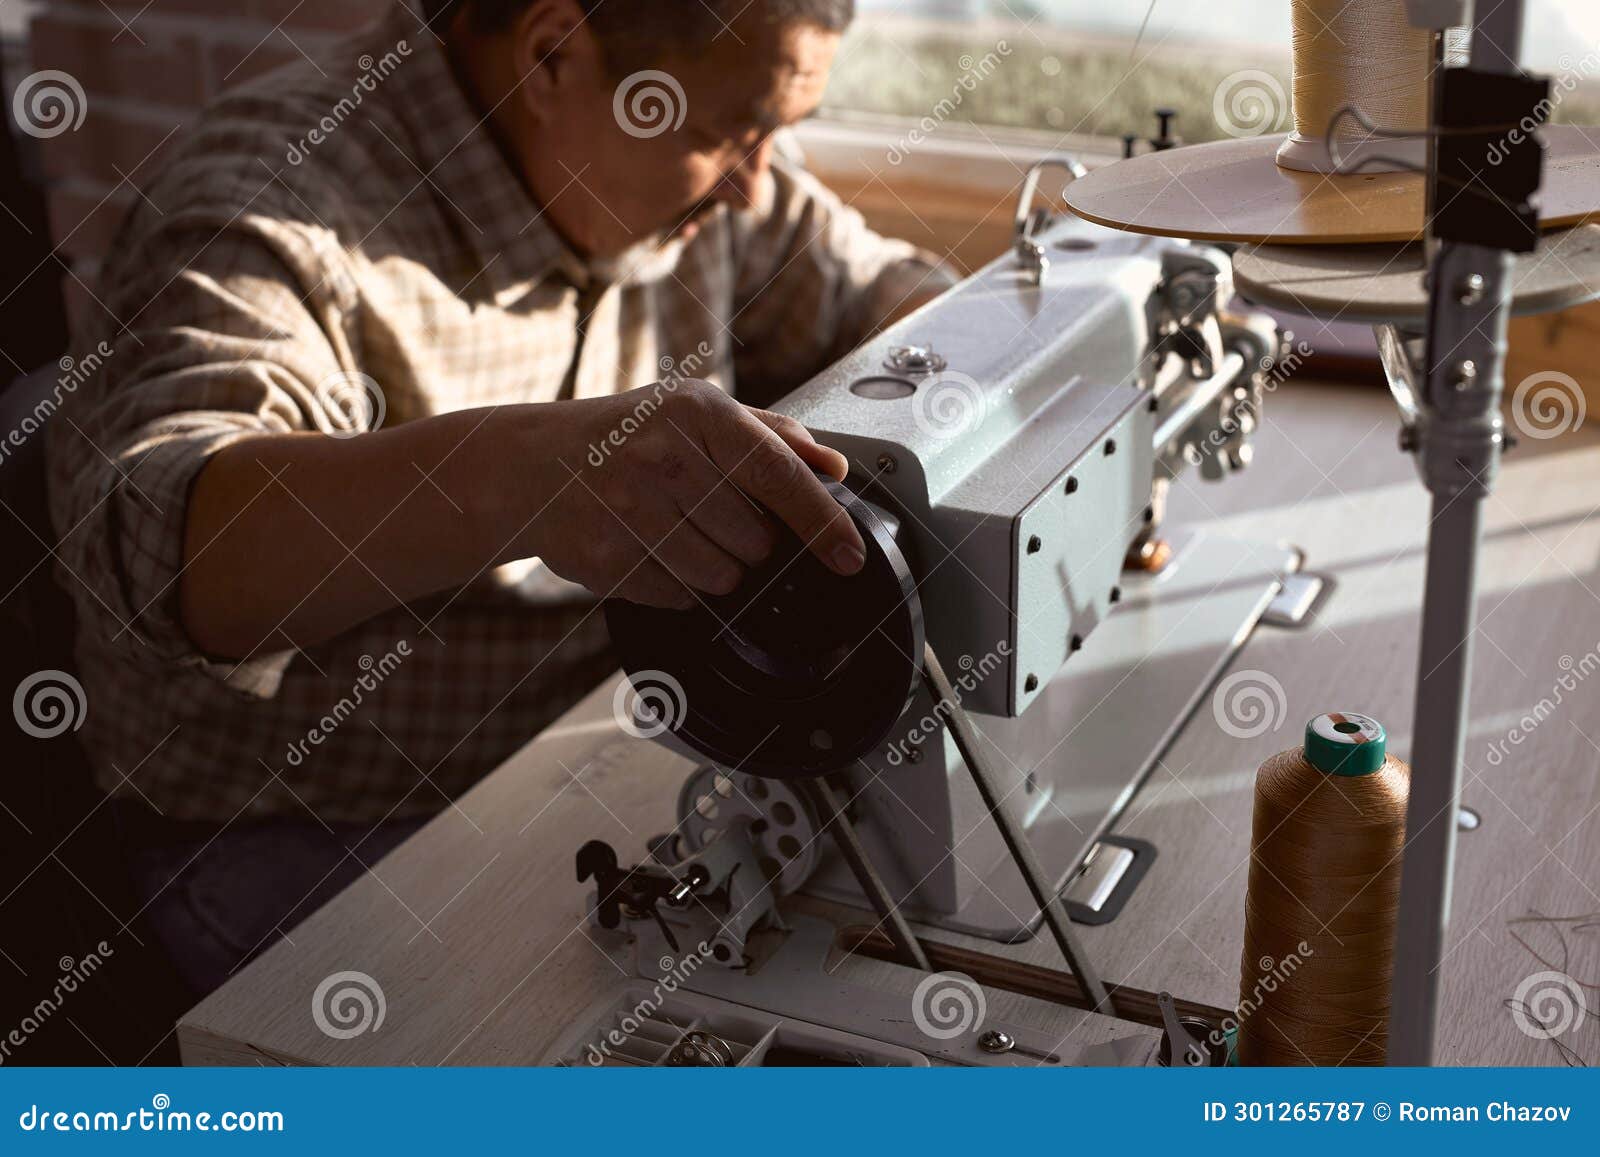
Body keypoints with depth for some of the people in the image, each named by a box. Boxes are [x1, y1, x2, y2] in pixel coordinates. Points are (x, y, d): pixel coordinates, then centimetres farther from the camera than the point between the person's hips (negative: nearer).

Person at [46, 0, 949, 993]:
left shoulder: (693, 176, 1)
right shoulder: (272, 202, -21)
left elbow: (876, 289, 16)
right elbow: (144, 537, -38)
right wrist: (518, 472, -54)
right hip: (310, 845, -6)